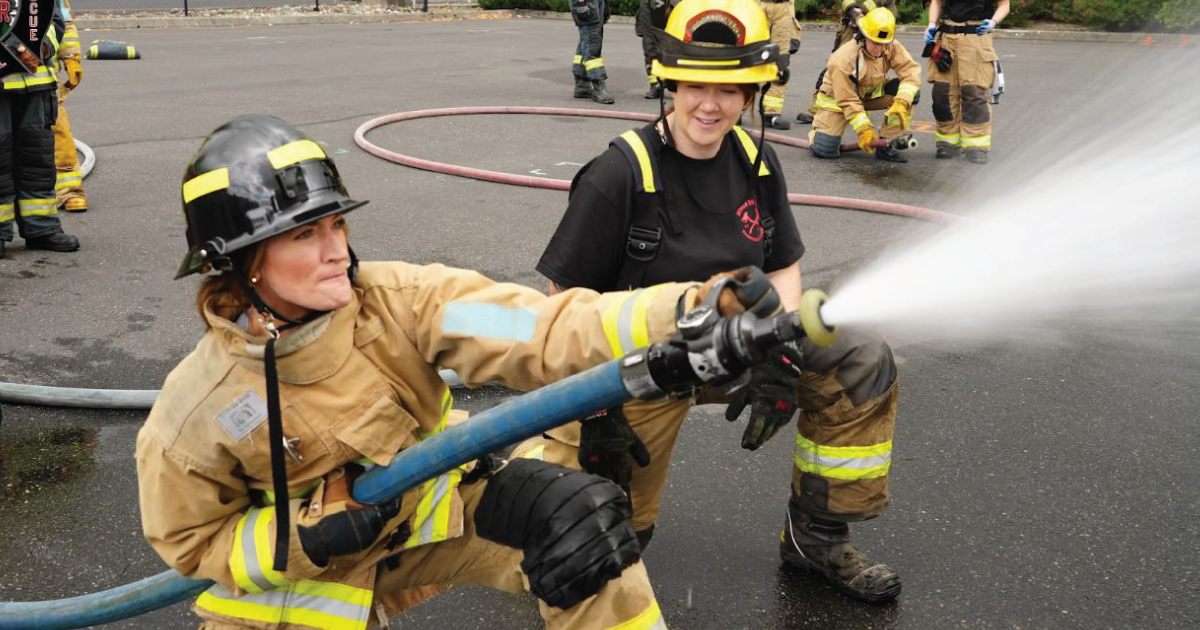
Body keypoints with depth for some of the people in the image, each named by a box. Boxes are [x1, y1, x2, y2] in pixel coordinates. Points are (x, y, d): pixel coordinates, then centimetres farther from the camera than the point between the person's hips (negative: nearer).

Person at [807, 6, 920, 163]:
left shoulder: (892, 47, -19)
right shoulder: (843, 60, -31)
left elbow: (911, 71, -22)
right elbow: (848, 102, -27)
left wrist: (901, 103, -38)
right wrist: (864, 130, -31)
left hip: (871, 93, 5)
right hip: (837, 98, -5)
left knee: (910, 93, -20)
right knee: (825, 150, -21)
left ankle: (884, 145, -9)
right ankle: (820, 128, 19)